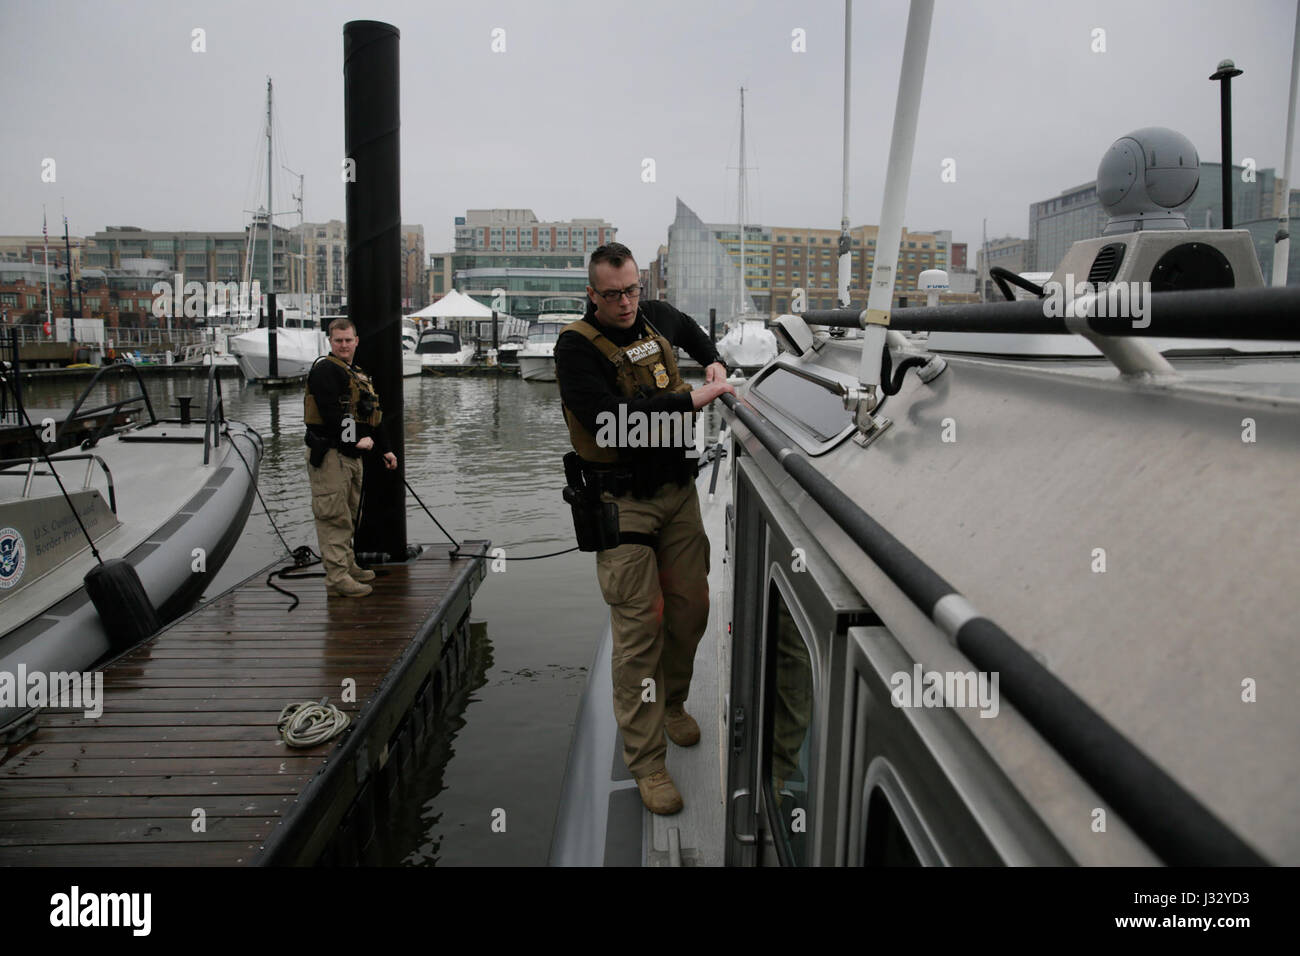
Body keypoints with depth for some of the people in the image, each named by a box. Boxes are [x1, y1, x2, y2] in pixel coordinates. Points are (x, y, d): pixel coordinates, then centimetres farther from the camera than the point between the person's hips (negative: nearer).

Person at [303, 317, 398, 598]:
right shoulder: (325, 370, -9)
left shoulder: (357, 375, 21)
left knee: (348, 515, 17)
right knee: (334, 517, -9)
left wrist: (383, 449, 26)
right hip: (329, 454, -10)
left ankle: (348, 566, 28)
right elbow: (331, 413, -21)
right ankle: (337, 578, -8)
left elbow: (370, 416, 26)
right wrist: (356, 439, -22)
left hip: (351, 455, 10)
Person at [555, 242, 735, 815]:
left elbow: (688, 326, 36)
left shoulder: (656, 319, 9)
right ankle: (646, 761, 4)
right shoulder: (576, 347, -10)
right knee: (638, 627, -5)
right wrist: (691, 401, -22)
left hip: (678, 489, 6)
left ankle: (671, 703, 36)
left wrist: (712, 362, 20)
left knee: (691, 606, 11)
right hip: (623, 502, -6)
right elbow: (610, 418, -25)